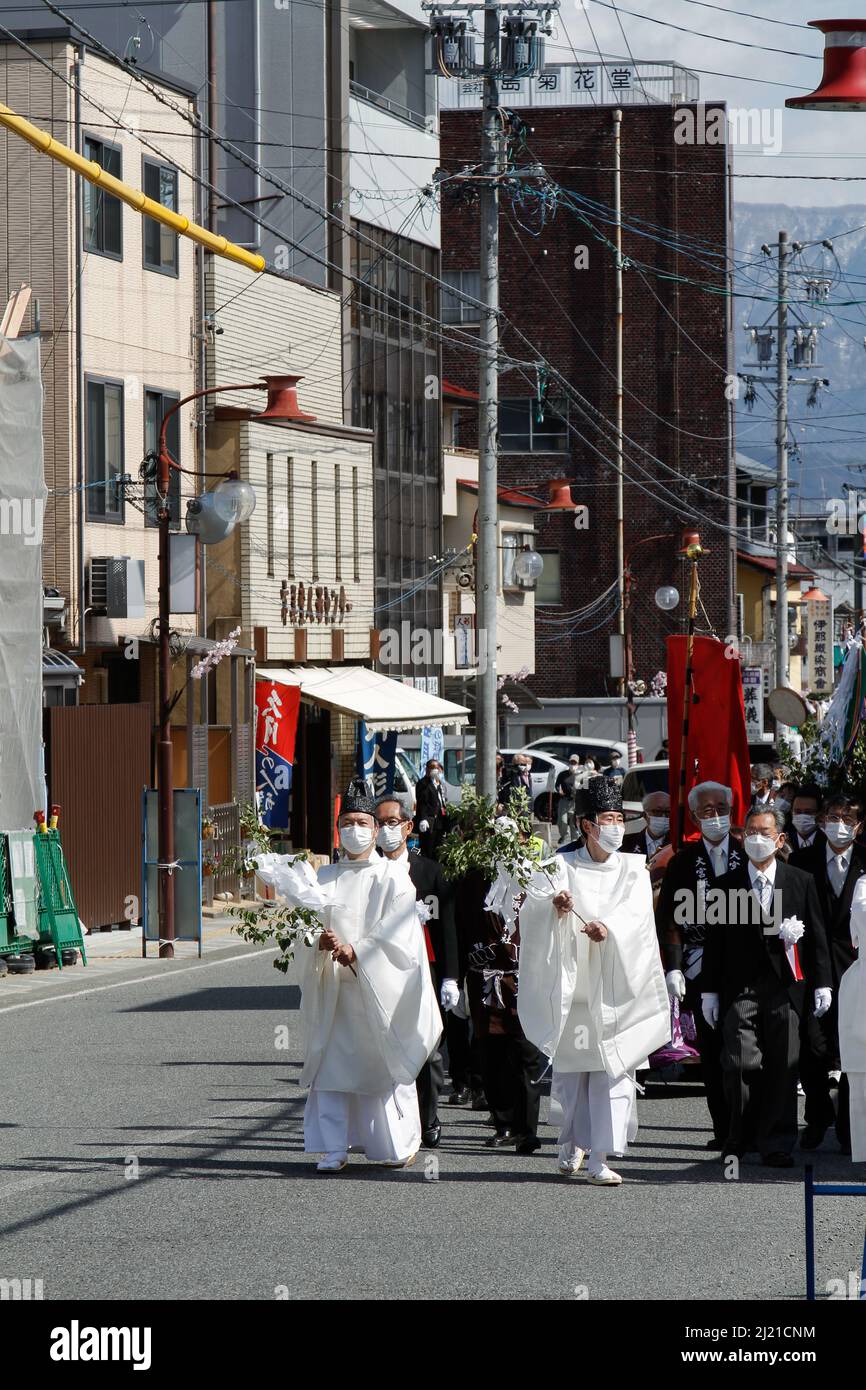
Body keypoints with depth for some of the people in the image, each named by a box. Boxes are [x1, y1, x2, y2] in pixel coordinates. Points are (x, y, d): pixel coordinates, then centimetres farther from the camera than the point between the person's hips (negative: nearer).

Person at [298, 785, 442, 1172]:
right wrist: (322, 940, -15)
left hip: (379, 989, -3)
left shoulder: (392, 878, 0)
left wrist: (356, 952, -20)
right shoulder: (326, 877, 12)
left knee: (385, 1064, 1)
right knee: (331, 1065, -1)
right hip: (335, 988, 3)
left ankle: (401, 1145, 14)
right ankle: (334, 1148, 1)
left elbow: (396, 933, -9)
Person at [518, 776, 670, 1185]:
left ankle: (599, 1158, -13)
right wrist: (554, 905, -31)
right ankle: (571, 1144, 24)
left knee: (612, 1067, -9)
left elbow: (637, 914, -8)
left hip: (614, 983, 0)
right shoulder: (563, 866, 6)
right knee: (571, 1066, 5)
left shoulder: (632, 869, 9)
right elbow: (534, 906, -8)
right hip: (571, 980, 0)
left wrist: (609, 926, -29)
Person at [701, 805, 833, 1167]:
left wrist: (822, 985, 4)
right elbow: (714, 941, 8)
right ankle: (737, 1140, 9)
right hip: (740, 990, 0)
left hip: (785, 989, 0)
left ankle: (775, 1144, 7)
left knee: (783, 1068, -1)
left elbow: (816, 937, 9)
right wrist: (709, 991, 5)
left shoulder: (801, 882, 8)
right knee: (741, 1064, -8)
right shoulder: (726, 885, 7)